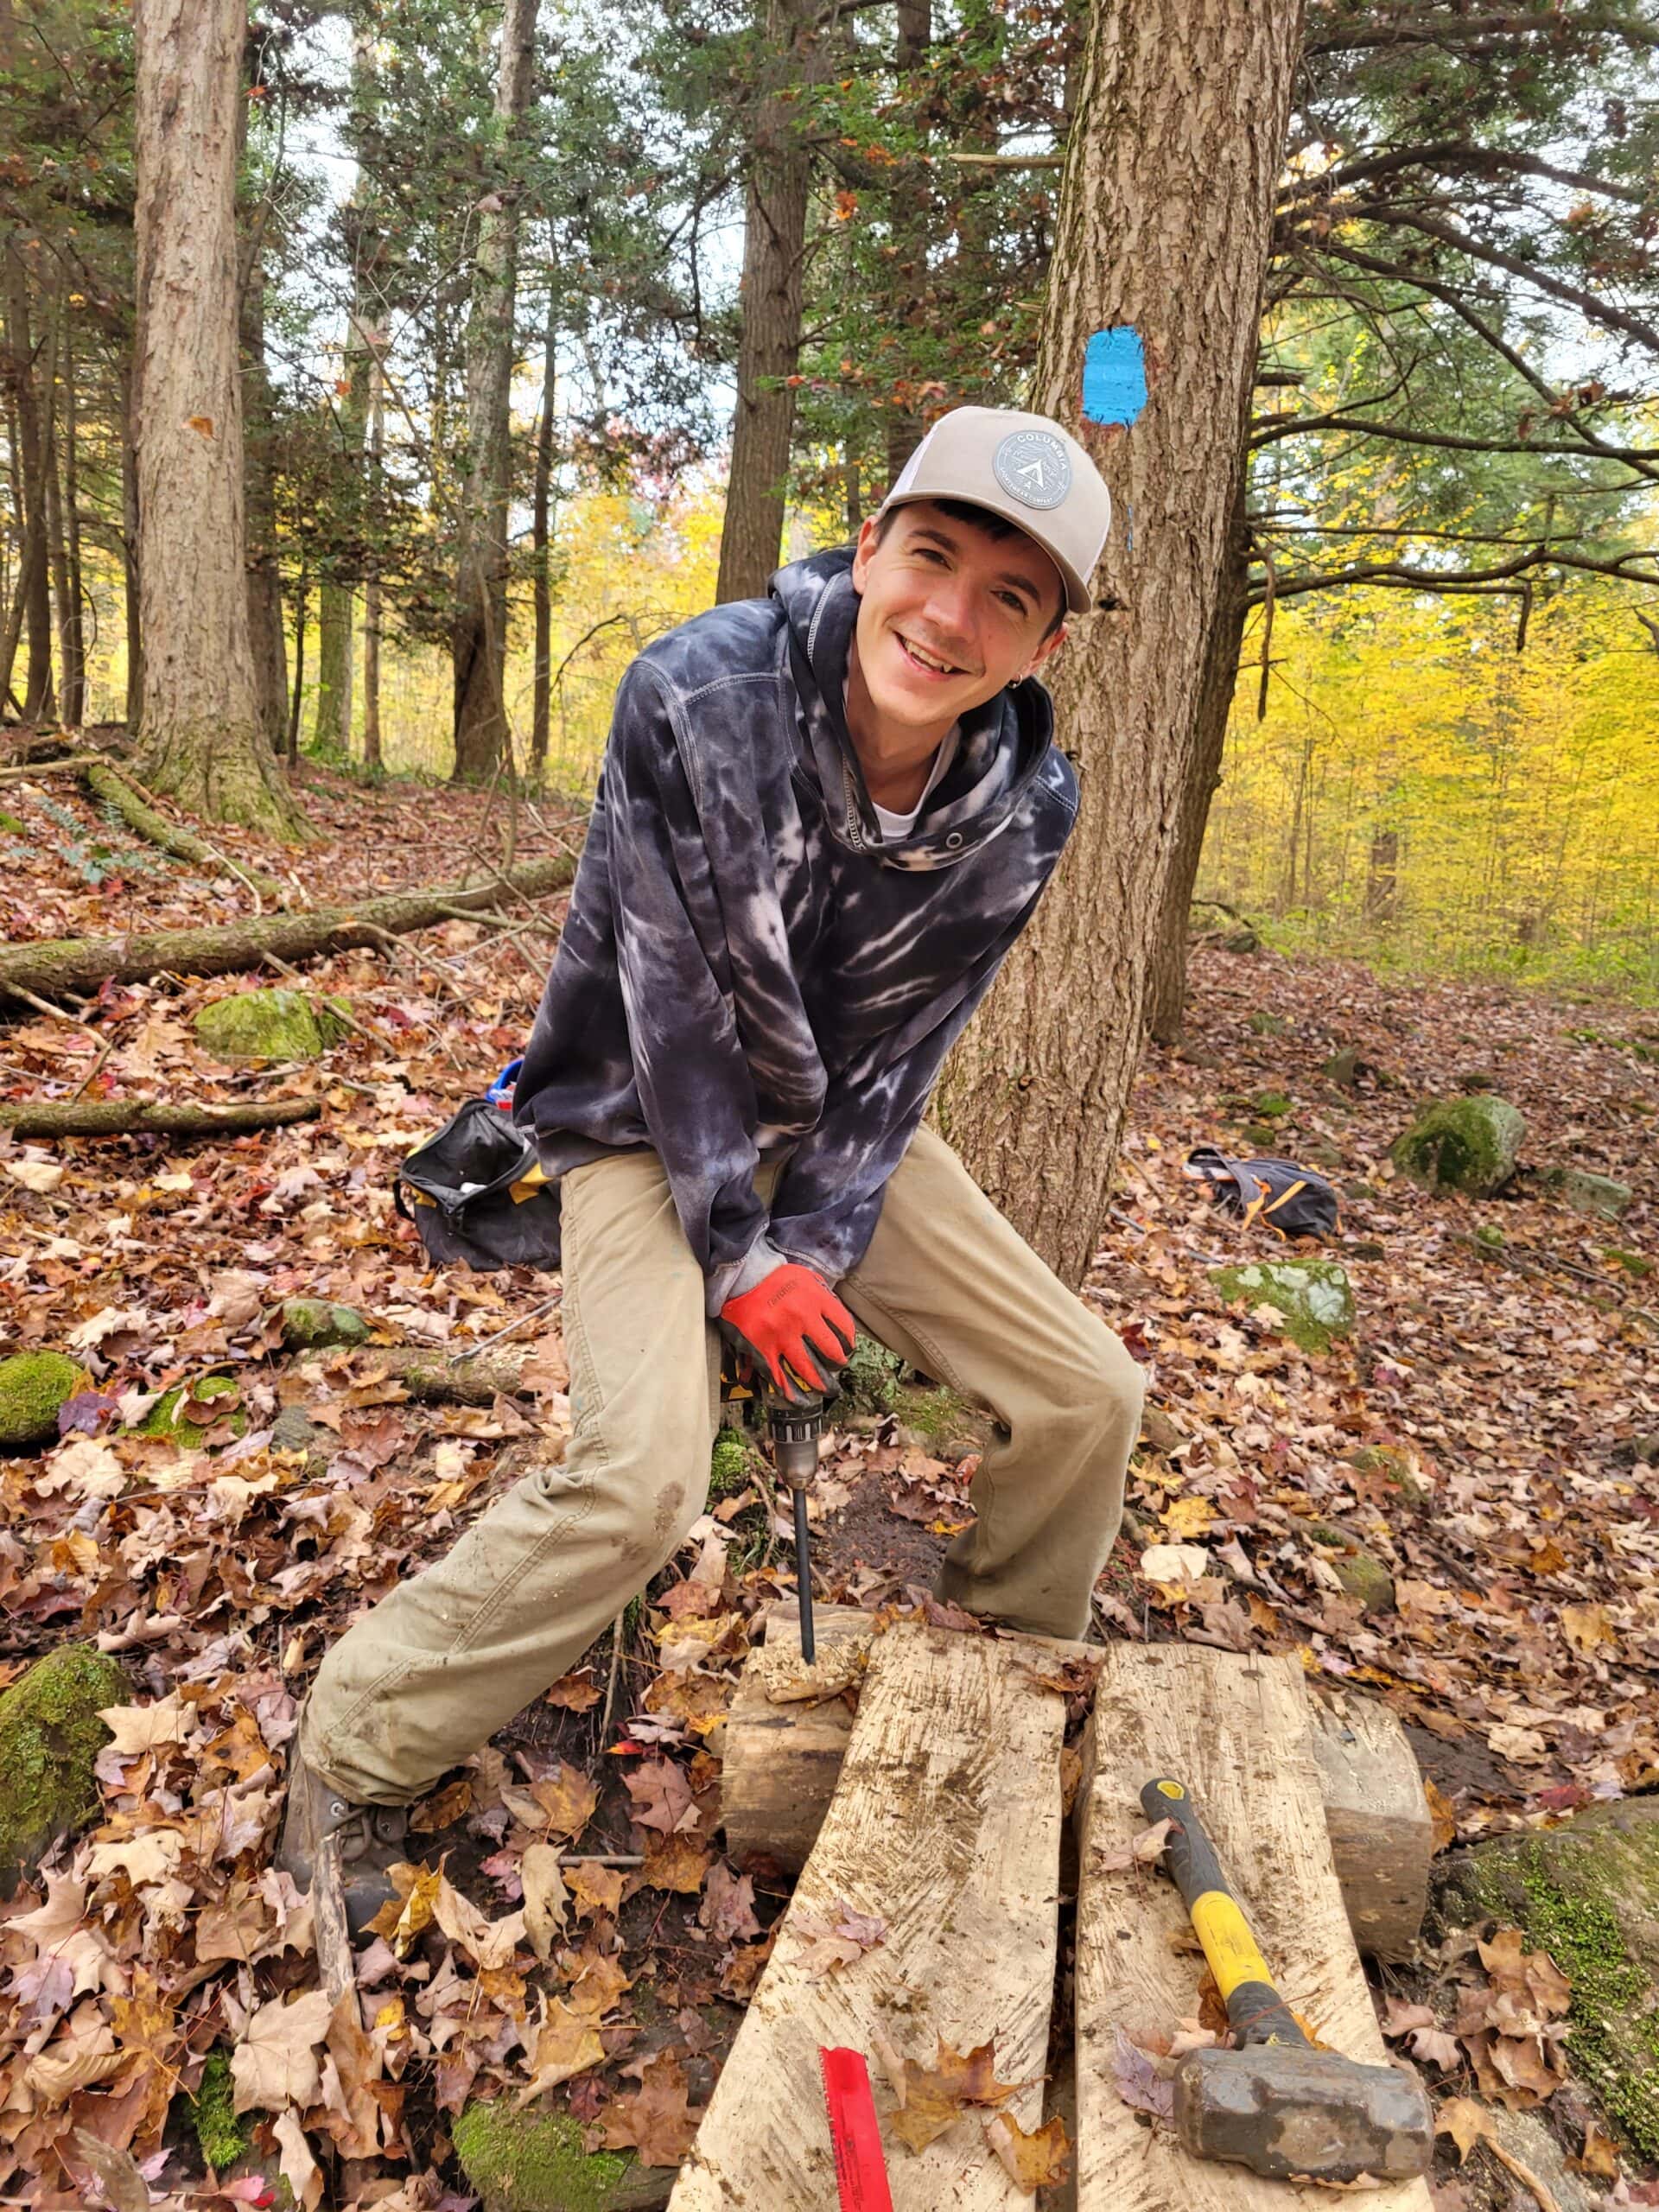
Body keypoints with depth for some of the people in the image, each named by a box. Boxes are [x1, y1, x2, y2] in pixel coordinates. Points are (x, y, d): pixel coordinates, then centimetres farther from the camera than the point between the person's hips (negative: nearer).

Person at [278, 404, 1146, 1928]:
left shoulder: (1027, 809, -14)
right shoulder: (698, 699, -26)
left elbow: (897, 1053, -8)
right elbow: (674, 995, -22)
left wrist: (815, 1245, -16)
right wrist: (736, 1253, -18)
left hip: (841, 1129, 5)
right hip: (653, 1116, -4)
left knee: (1086, 1396, -1)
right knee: (641, 1477, -25)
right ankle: (356, 1753, 1)